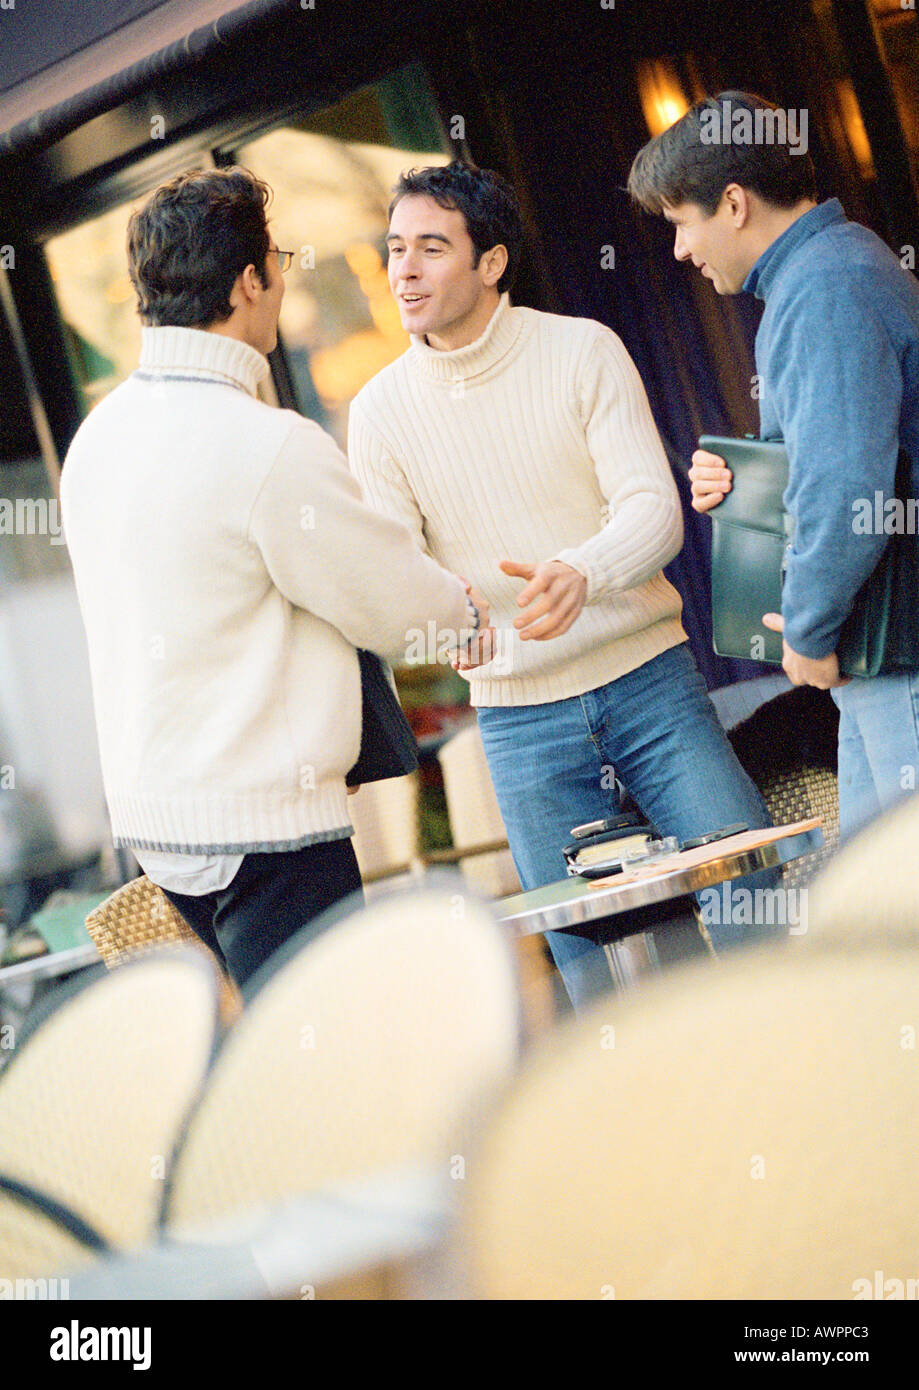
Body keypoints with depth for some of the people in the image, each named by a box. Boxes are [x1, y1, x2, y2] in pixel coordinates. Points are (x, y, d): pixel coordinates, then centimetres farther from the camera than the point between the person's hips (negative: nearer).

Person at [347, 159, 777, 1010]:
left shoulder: (583, 350, -4)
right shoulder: (380, 411, 0)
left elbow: (654, 511, -11)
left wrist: (581, 575, -33)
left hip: (649, 679, -1)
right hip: (518, 718, 1)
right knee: (594, 975, 4)